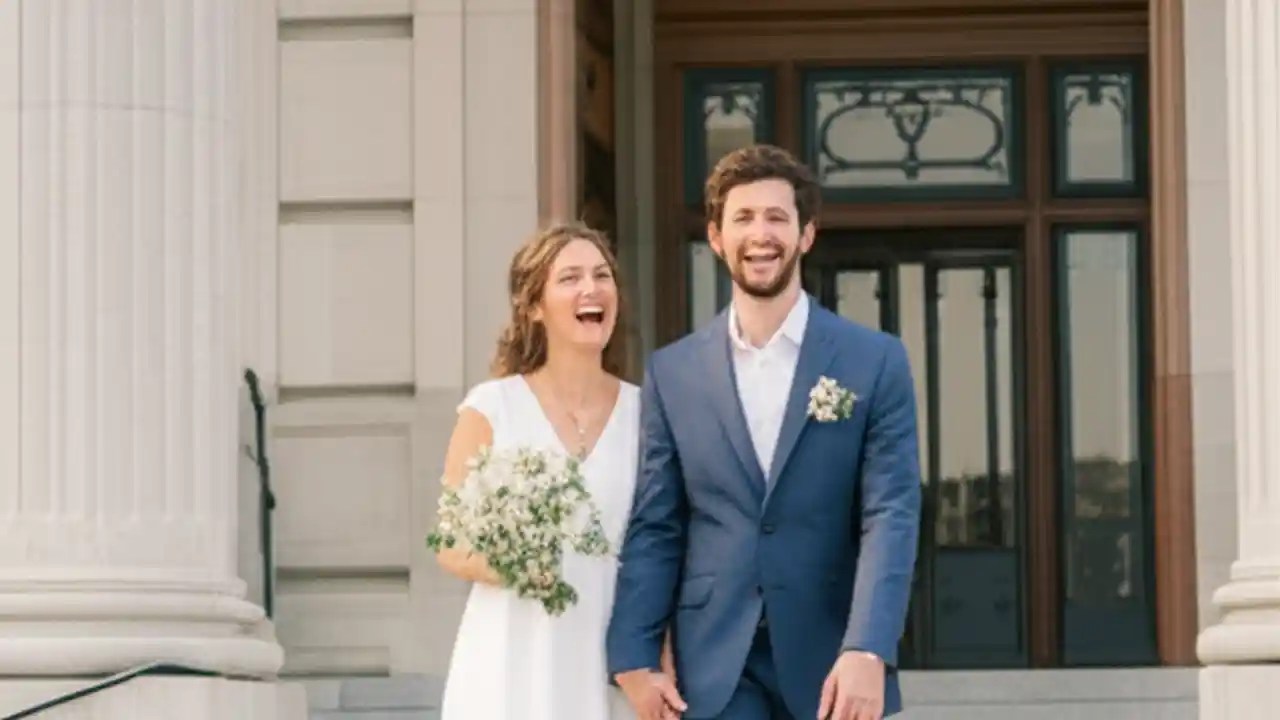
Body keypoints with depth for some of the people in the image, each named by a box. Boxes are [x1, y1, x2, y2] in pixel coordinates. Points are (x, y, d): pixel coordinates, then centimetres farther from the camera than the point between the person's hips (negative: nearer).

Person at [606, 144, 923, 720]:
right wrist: (634, 658, -4)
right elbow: (653, 527, 6)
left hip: (833, 662, -1)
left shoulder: (875, 362, 1)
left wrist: (868, 651, -20)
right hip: (716, 668, 1)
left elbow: (891, 514, -7)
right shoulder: (672, 373, 6)